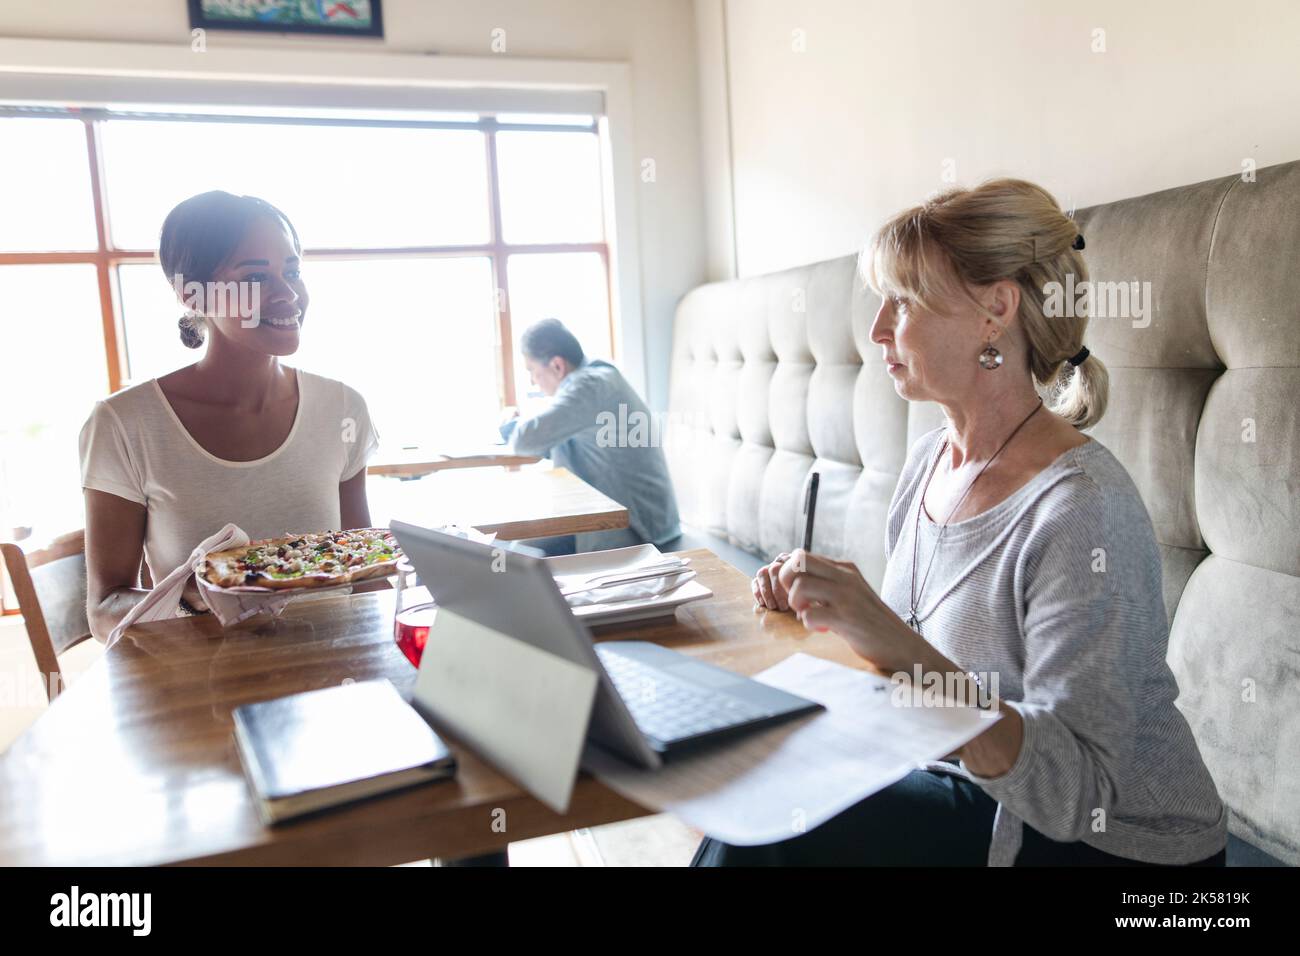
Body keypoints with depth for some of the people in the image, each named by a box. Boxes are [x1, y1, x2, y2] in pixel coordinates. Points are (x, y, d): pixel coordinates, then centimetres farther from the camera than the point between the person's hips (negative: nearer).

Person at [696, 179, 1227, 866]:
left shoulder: (1081, 508, -25)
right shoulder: (928, 458, -2)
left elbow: (1074, 794, -28)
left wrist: (898, 647, -39)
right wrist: (832, 606, -8)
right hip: (965, 786, 6)